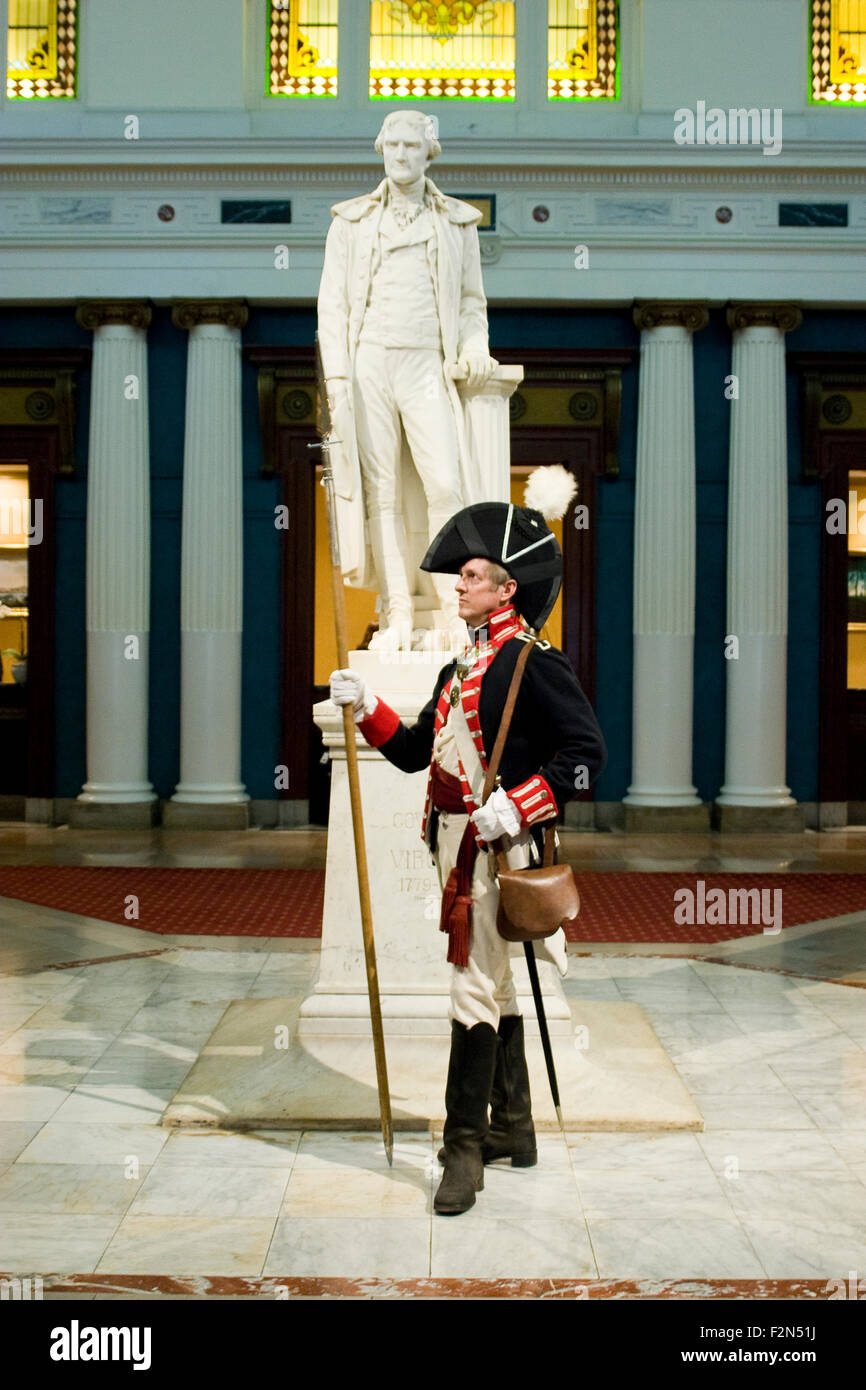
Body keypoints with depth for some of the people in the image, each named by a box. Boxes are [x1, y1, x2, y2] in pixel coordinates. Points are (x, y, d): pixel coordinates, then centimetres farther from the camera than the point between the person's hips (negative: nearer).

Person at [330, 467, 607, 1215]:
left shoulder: (535, 662, -11)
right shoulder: (461, 667, 17)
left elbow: (586, 751, -17)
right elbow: (416, 751, 19)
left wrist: (516, 808, -21)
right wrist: (366, 705, 6)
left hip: (499, 847, -9)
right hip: (458, 846, 9)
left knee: (477, 988, -8)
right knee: (493, 985, 16)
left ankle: (465, 1147, -1)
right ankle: (513, 1128, 27)